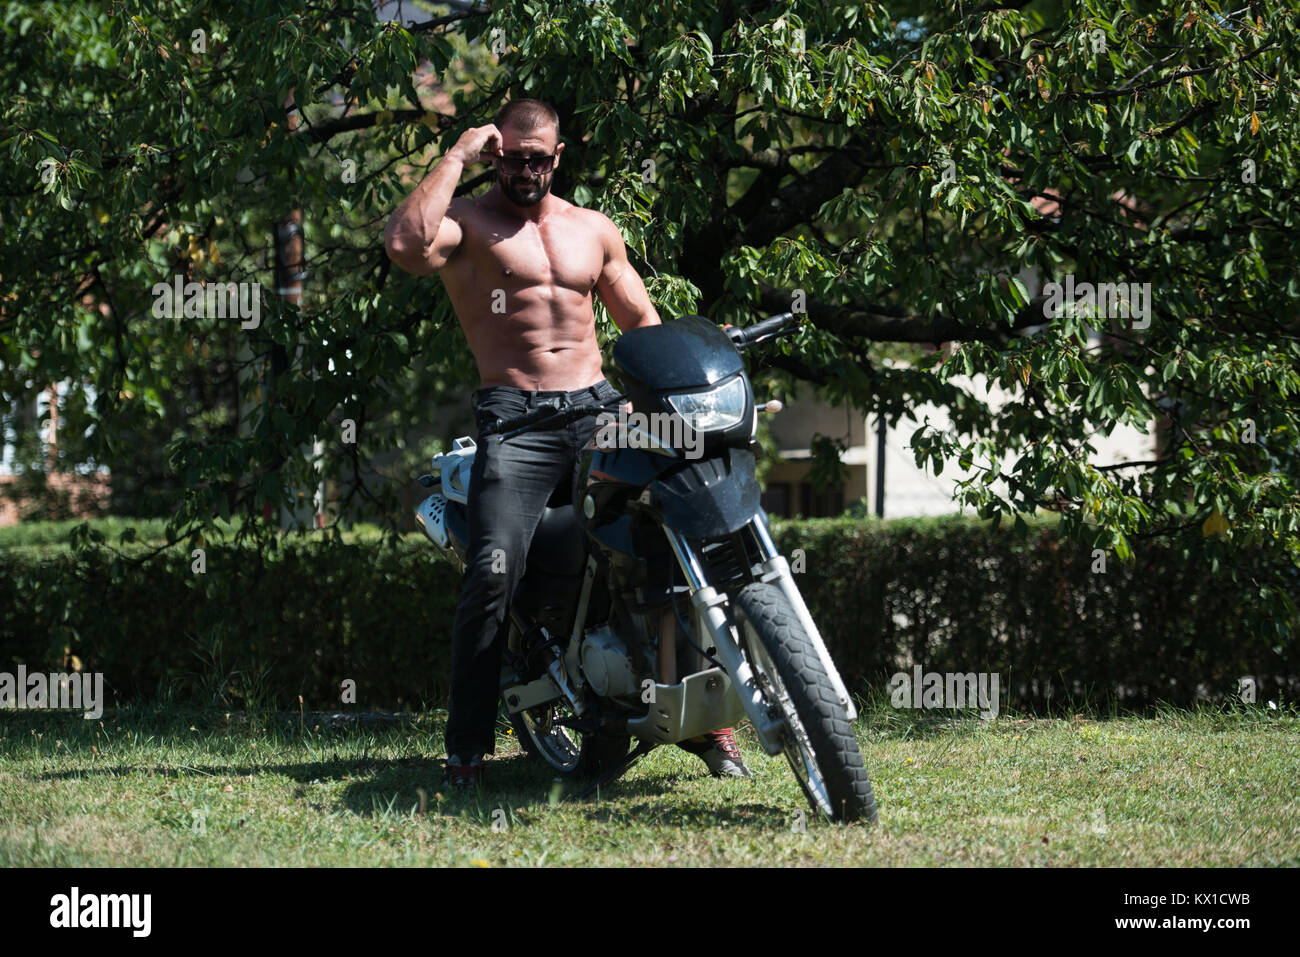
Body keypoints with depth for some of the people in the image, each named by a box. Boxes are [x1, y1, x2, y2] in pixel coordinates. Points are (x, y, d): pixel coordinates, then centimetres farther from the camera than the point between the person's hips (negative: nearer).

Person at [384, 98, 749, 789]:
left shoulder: (594, 231, 21)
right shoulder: (466, 222, 6)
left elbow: (641, 323, 26)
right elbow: (406, 246, -17)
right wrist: (457, 156, -9)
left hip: (601, 408, 4)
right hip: (514, 419, -4)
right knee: (492, 574, -21)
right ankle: (466, 748, -13)